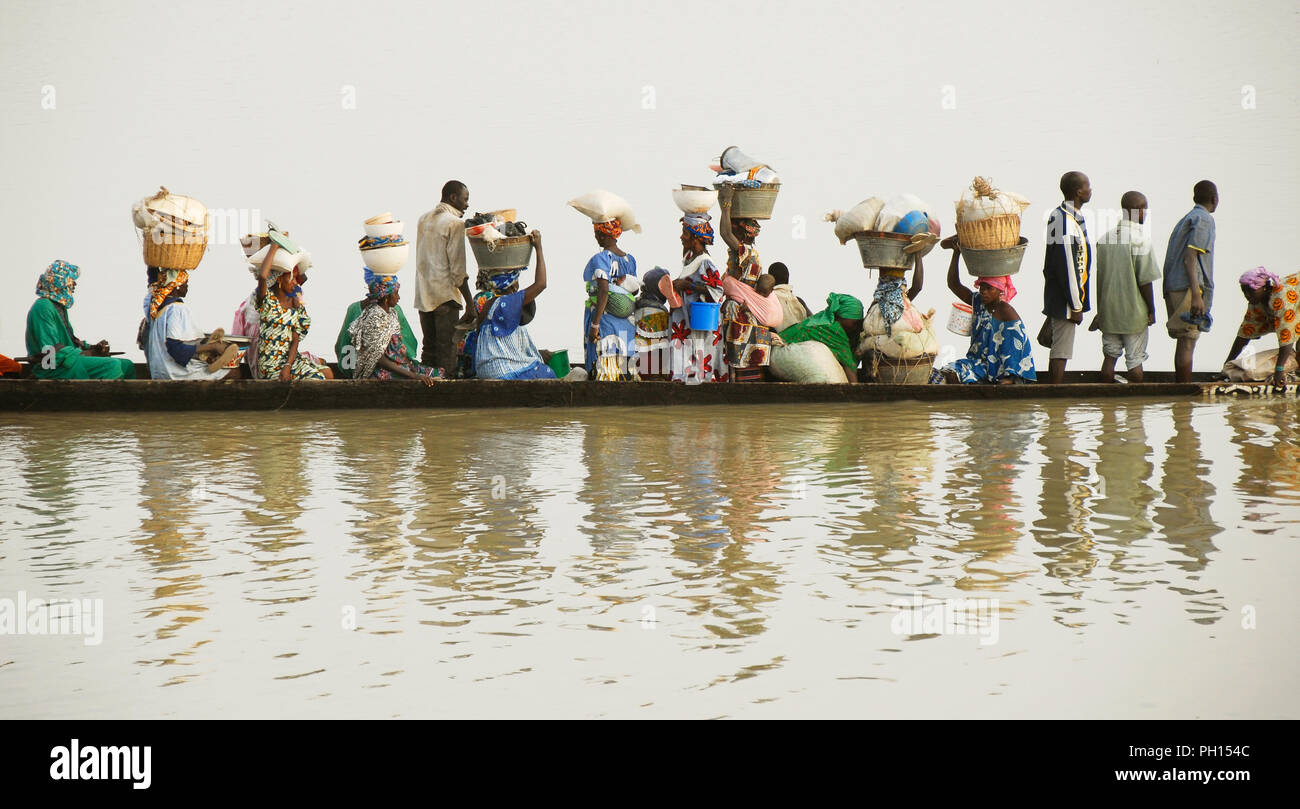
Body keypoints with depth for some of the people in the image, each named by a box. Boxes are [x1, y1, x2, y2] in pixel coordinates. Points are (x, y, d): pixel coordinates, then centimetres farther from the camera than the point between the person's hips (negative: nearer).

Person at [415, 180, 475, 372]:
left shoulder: (424, 219, 12)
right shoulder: (454, 223, -11)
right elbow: (458, 270, -14)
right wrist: (470, 303, -11)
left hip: (422, 295, 7)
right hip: (445, 296, -7)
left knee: (429, 347, 12)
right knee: (447, 349, -3)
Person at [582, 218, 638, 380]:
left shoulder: (600, 259, -13)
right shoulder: (630, 259, 9)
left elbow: (604, 291, -22)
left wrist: (594, 325, -21)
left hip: (604, 318, -7)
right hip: (627, 323, 7)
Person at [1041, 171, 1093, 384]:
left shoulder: (1058, 215, 9)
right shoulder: (1068, 223, -24)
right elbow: (1067, 269, -24)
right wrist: (1076, 307, -18)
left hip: (1056, 295, 11)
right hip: (1065, 300, -11)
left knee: (1058, 350, 23)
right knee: (1061, 352, -4)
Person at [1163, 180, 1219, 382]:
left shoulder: (1185, 220, 22)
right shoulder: (1204, 220, -6)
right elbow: (1190, 257, -17)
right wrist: (1196, 295, -24)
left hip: (1173, 287, 9)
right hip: (1188, 288, -9)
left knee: (1183, 342, 13)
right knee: (1187, 343, -11)